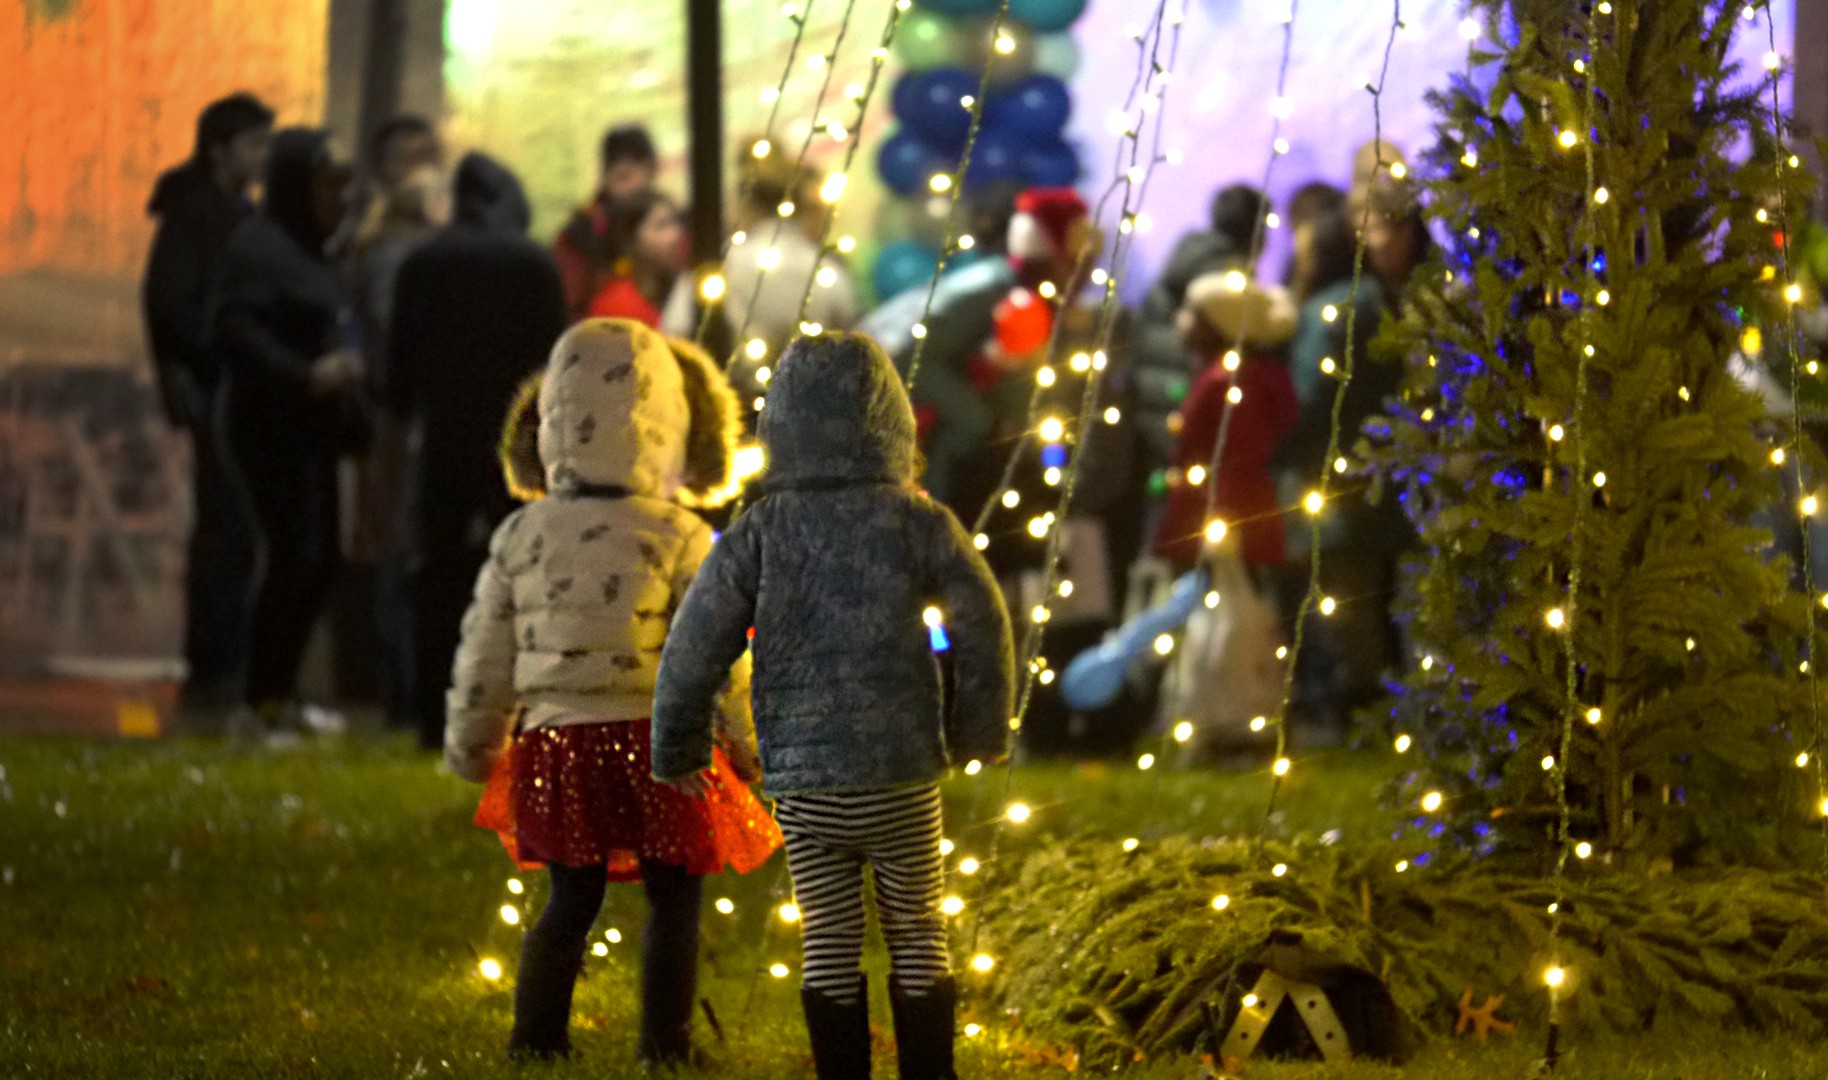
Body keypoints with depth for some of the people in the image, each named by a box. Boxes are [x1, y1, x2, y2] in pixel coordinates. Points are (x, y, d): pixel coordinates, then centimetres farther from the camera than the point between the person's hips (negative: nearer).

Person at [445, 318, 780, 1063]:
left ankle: (536, 1037, 14)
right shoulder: (677, 537, -7)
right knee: (674, 899, 7)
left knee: (570, 899, 15)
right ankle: (665, 1044, 5)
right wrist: (748, 742, 6)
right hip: (656, 742, -4)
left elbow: (486, 652, 11)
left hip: (557, 743, 4)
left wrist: (471, 744, 23)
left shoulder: (521, 534, 4)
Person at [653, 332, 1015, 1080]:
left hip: (802, 778, 0)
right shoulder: (918, 524, -5)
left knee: (828, 943, 7)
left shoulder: (757, 535, -4)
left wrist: (678, 748, 12)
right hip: (903, 773, 0)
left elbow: (694, 648, -3)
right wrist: (979, 731, 14)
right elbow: (983, 627, -2)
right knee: (917, 935, 9)